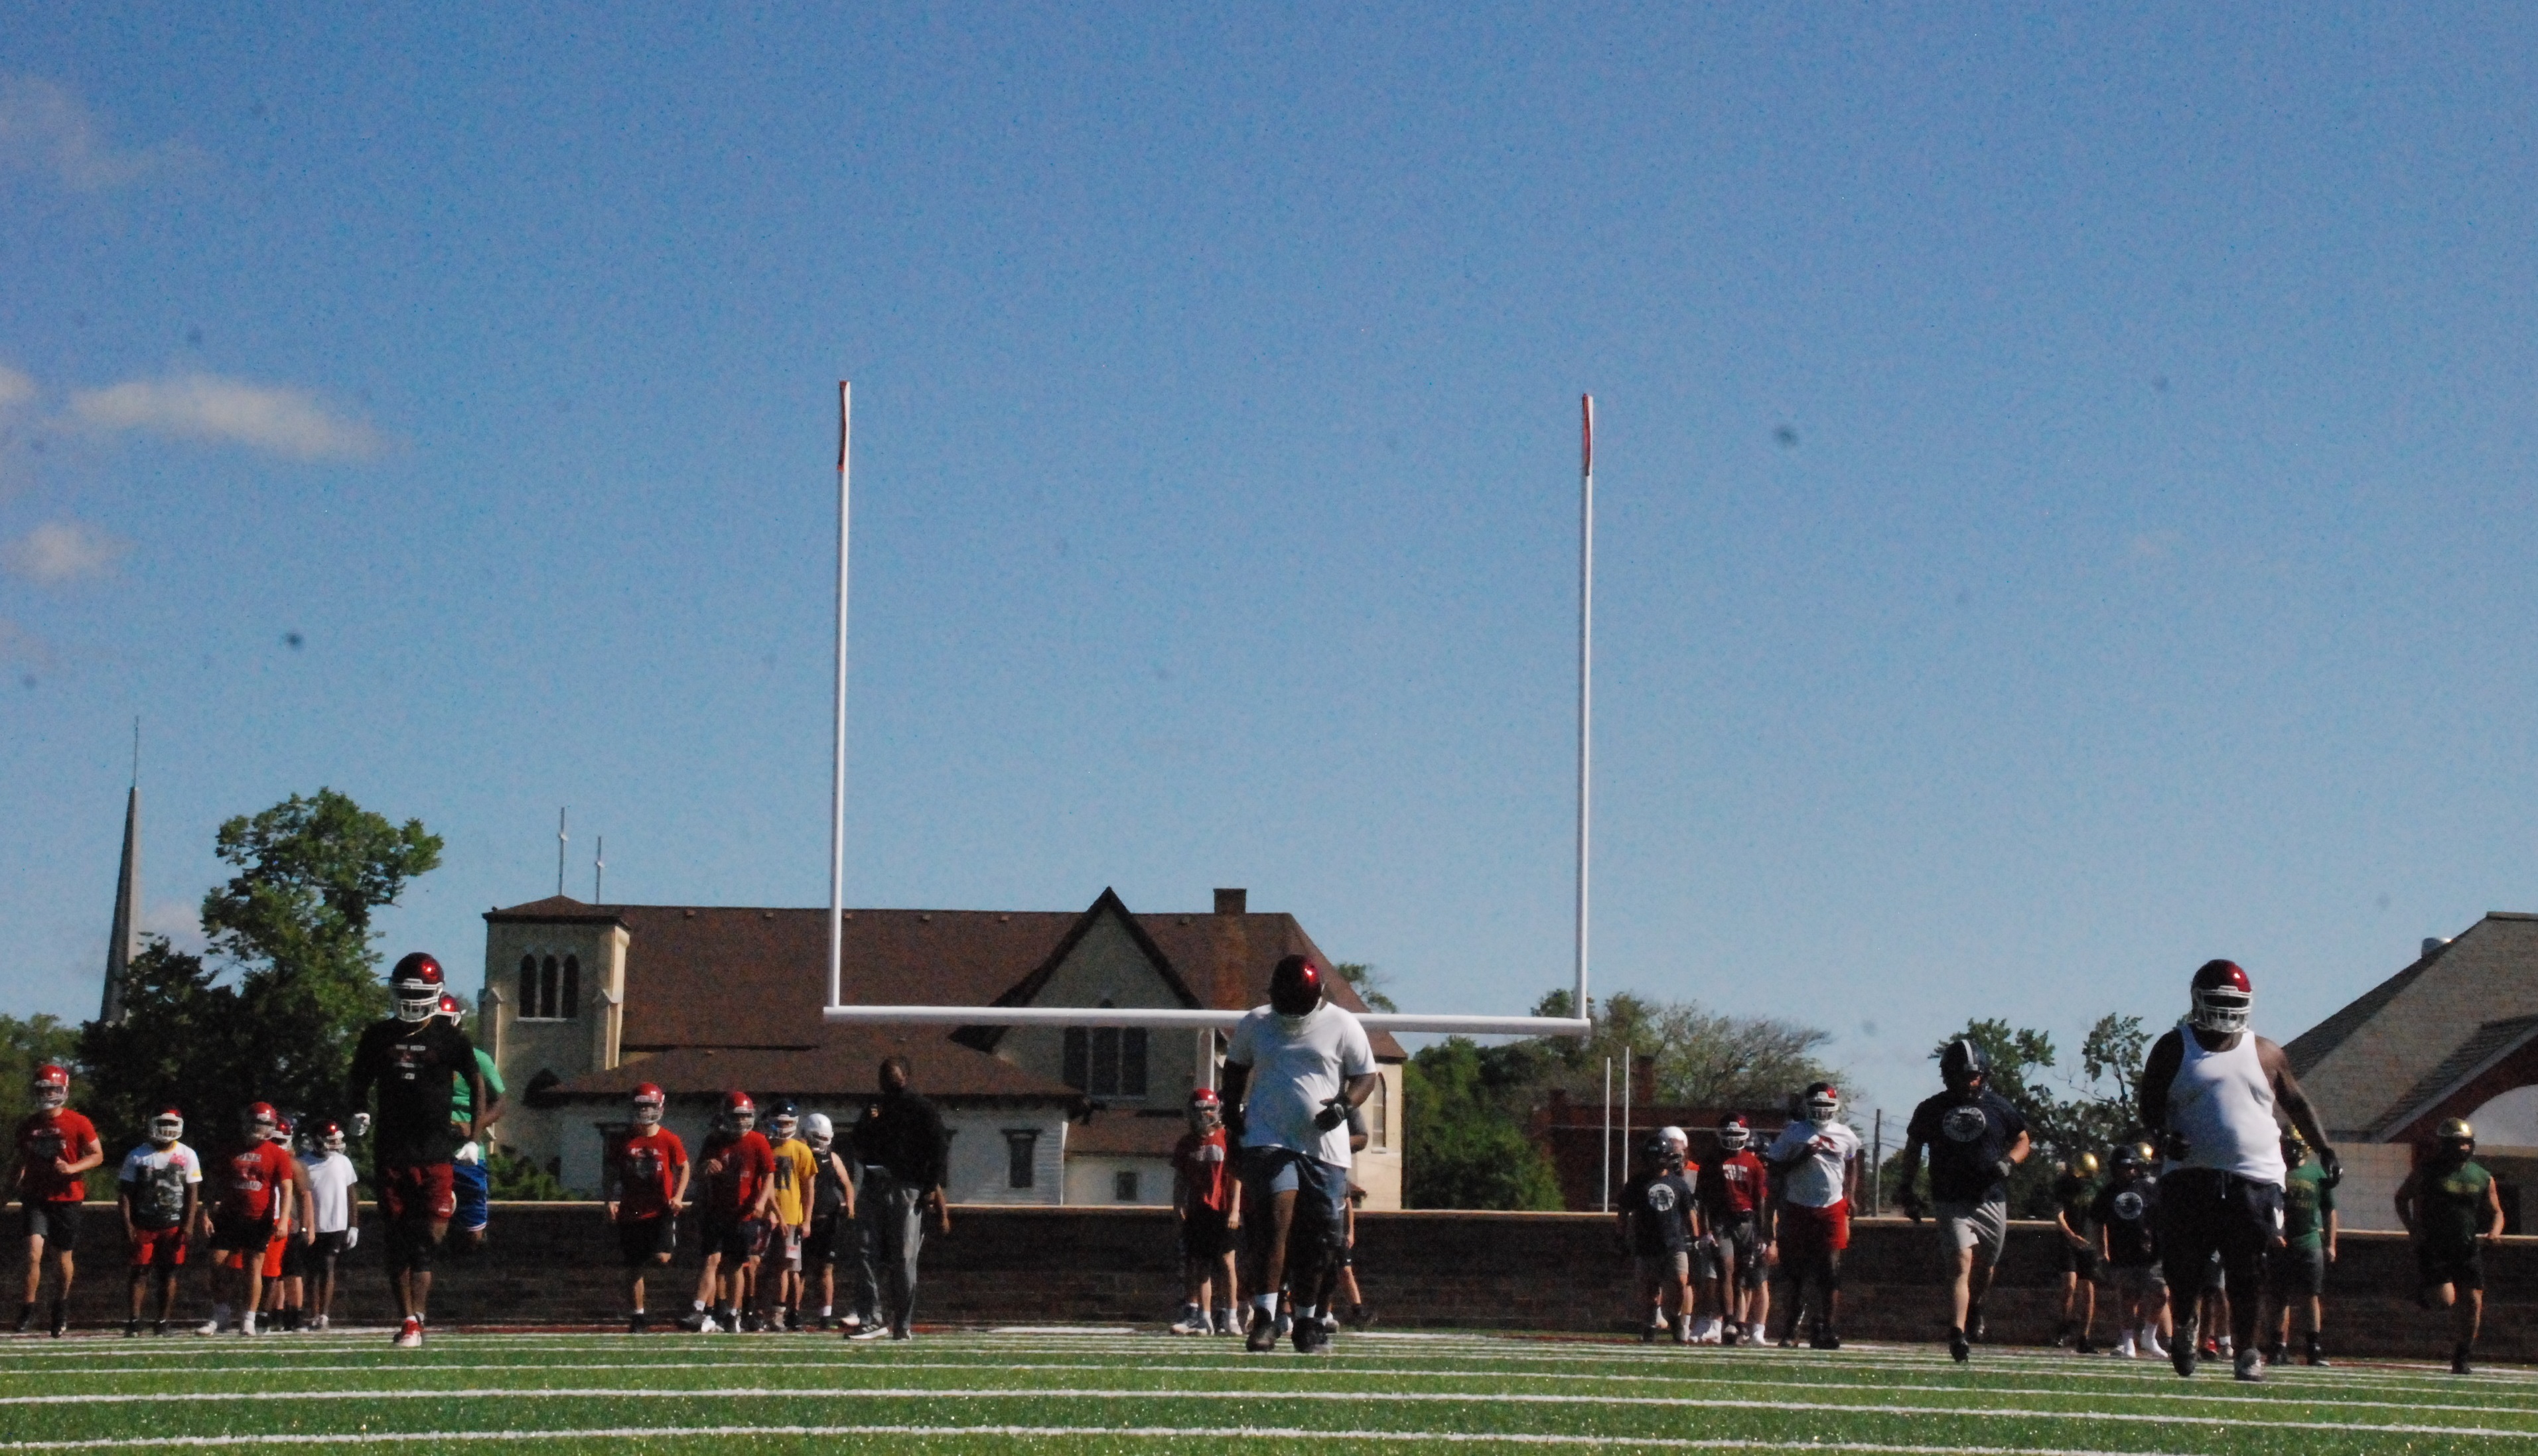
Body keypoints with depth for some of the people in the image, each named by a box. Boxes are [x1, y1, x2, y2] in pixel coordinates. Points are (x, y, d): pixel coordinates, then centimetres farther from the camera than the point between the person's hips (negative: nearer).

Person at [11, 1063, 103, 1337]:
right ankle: (28, 1309, -5)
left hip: (66, 1198, -2)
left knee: (63, 1258, 8)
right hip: (36, 1198, 2)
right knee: (34, 1251, -15)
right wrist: (17, 1186, 10)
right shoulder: (28, 1125, 4)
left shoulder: (78, 1124, -8)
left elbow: (98, 1155, -3)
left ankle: (61, 1307, 29)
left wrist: (72, 1168, -18)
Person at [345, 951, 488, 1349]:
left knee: (425, 1241, -9)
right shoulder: (378, 1037, 6)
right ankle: (408, 1320, 10)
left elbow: (478, 1086, 9)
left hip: (435, 1155, -3)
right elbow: (360, 1082, 19)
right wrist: (359, 1112, -1)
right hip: (391, 1152, 3)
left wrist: (474, 1137, 2)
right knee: (398, 1240, 5)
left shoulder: (450, 1039, -1)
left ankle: (416, 1320, -12)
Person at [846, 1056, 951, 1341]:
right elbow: (861, 1149, 20)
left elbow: (937, 1151, -4)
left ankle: (904, 1324, 1)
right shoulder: (875, 1107, 17)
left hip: (907, 1190, -5)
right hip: (874, 1188, 5)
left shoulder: (921, 1110, 0)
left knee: (904, 1259, -4)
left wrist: (931, 1188, -11)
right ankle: (873, 1319, 1)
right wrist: (866, 1125, 1)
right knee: (870, 1256, -1)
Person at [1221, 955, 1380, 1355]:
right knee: (1277, 1217, -18)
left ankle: (1306, 1322, 20)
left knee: (1314, 1238, 5)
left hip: (1323, 1145, 0)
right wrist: (1232, 1108, 8)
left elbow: (1366, 1077, 3)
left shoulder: (1341, 1026, -1)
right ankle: (1264, 1317, -18)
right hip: (1268, 1139, 0)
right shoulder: (1254, 1024, 6)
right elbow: (1237, 1067, 22)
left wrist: (1345, 1105, -16)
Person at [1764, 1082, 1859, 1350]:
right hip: (1799, 1209, -1)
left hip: (1832, 1209, 1)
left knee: (1830, 1272, -4)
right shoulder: (1794, 1134, -1)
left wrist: (1850, 1197, 10)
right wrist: (1801, 1158, -14)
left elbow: (1852, 1167, 22)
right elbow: (1775, 1167, 1)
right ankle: (1792, 1328, 15)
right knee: (1799, 1272, 5)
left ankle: (1825, 1329, -2)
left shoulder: (1846, 1136, 6)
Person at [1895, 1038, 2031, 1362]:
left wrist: (2007, 1162, -8)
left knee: (1984, 1267, 14)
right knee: (1961, 1263, -17)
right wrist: (1907, 1190, 9)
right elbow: (1913, 1149, 14)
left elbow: (2022, 1141, 13)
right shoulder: (1932, 1110, 3)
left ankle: (1974, 1309, 46)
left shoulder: (1998, 1107, 3)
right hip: (1951, 1202, -2)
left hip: (1991, 1201, 2)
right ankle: (1957, 1334, -24)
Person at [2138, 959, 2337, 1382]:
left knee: (2248, 1273, -2)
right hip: (2192, 1176, -1)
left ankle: (2247, 1350, 8)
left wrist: (2325, 1151, 9)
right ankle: (2184, 1323, 27)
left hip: (2255, 1180, 1)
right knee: (2184, 1263, -2)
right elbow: (2150, 1104, 4)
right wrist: (2165, 1135, -15)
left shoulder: (2266, 1054, 11)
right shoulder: (2174, 1049, 5)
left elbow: (2296, 1104, 18)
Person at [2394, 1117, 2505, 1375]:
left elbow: (2496, 1212, 18)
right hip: (2434, 1247, -3)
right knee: (2445, 1300, -16)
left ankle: (2461, 1358, 10)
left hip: (2468, 1249, 3)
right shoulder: (2426, 1171, 0)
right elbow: (2402, 1198, 10)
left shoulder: (2483, 1178, 8)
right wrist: (2414, 1229, -3)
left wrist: (2493, 1233, -4)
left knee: (2472, 1303, -3)